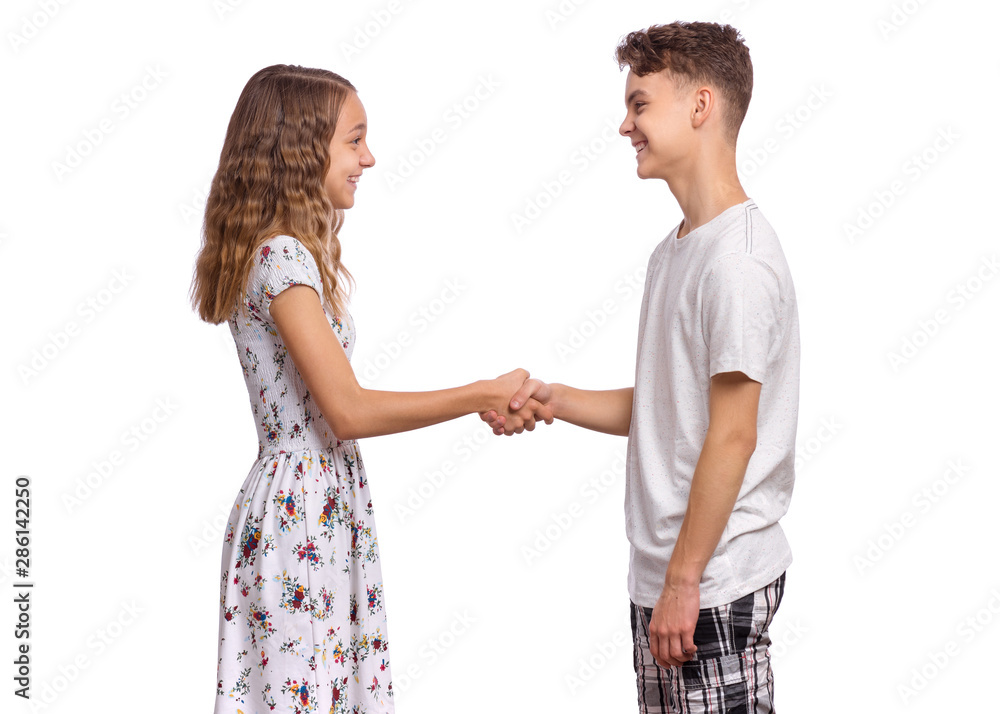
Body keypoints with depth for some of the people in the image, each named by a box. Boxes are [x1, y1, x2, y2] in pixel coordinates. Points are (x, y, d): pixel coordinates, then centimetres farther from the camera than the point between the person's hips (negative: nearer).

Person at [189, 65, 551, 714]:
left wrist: (486, 402, 6)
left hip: (326, 508, 9)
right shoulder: (282, 258, -17)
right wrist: (485, 395, -13)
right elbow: (349, 412, -21)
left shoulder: (293, 254, 12)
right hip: (300, 516, -9)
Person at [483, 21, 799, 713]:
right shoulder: (674, 252, 13)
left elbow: (732, 436, -19)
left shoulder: (738, 259, -17)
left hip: (716, 579, -9)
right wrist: (554, 399, 4)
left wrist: (683, 580, -18)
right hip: (668, 574, 9)